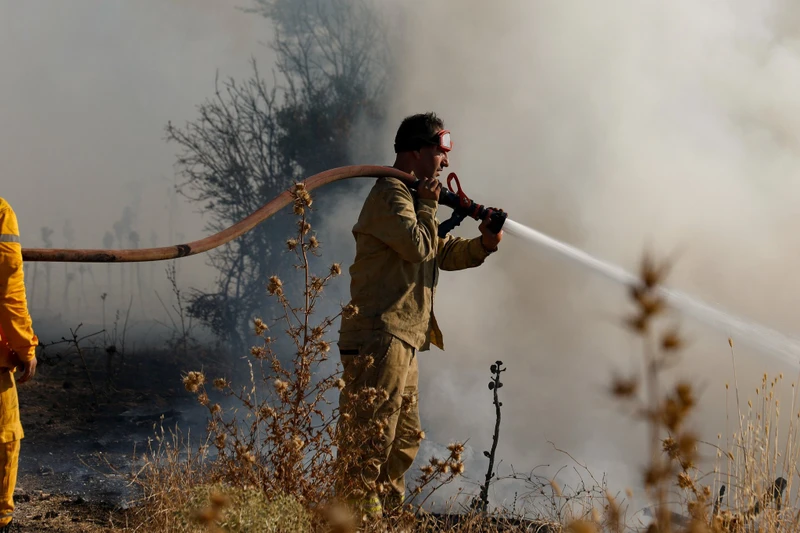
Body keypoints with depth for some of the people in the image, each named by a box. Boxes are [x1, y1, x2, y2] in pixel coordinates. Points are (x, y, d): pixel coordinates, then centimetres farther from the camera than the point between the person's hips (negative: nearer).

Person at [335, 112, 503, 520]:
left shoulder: (411, 195, 24)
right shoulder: (390, 193, -9)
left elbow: (444, 253, 23)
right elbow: (418, 246, -20)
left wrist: (483, 245, 5)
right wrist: (428, 205, -5)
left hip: (401, 337, 11)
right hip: (380, 337, -11)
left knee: (405, 438, 15)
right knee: (370, 438, -11)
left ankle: (383, 512, 21)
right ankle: (359, 516, -11)